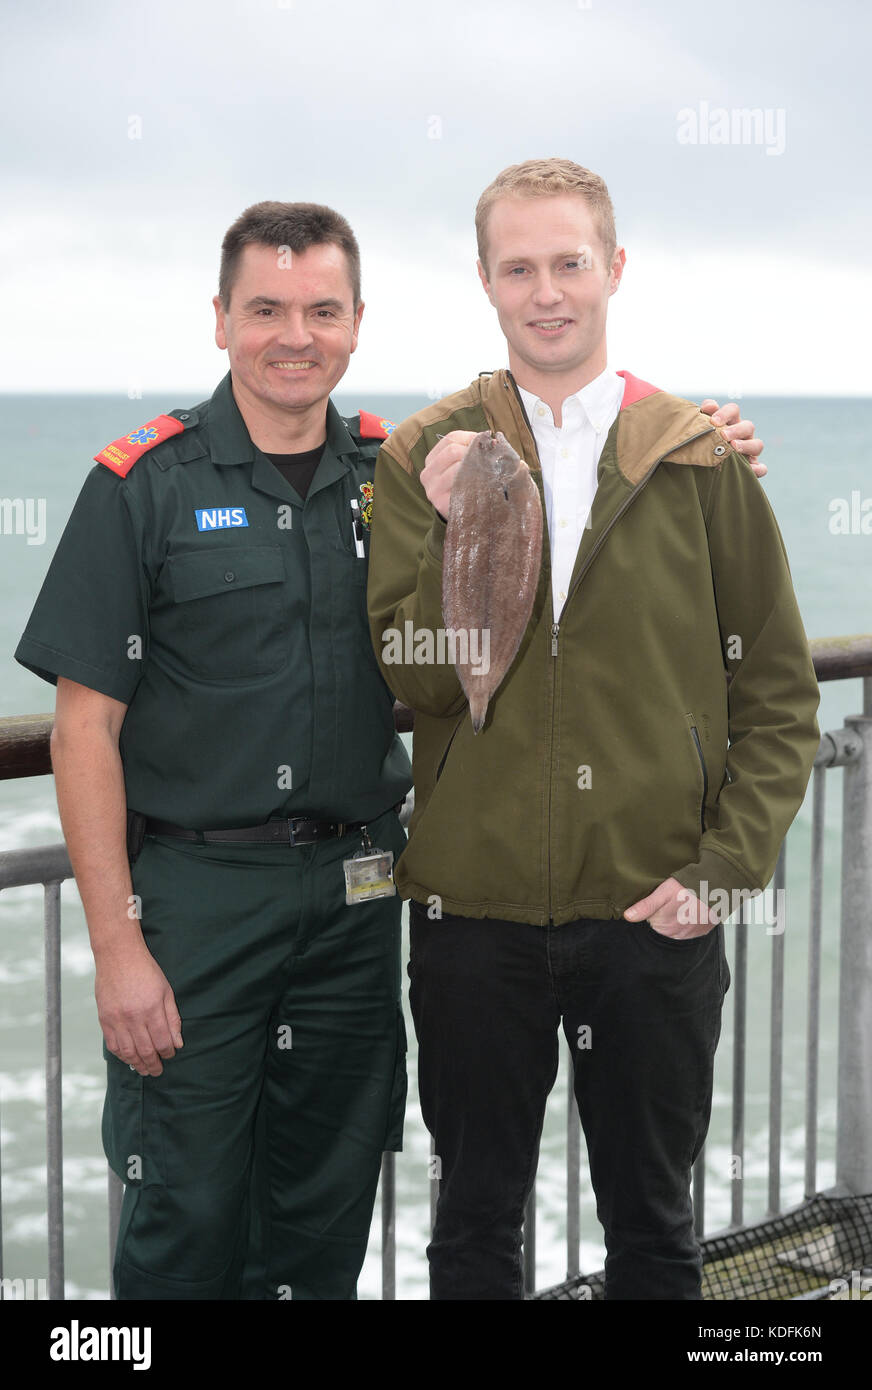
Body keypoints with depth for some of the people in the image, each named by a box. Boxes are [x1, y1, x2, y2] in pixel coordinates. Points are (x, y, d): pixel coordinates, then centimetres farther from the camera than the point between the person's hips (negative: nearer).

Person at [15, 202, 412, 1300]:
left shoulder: (395, 475, 7)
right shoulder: (145, 485, -5)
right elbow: (85, 727, -7)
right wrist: (117, 945, -13)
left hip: (353, 890, 4)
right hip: (196, 889, -4)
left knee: (326, 1218, 13)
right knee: (185, 1220, 1)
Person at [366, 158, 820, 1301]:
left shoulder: (704, 459, 1)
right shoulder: (423, 462, 1)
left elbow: (780, 695, 3)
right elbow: (420, 682, -5)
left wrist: (725, 868, -7)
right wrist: (461, 533, -19)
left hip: (655, 912, 0)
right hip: (474, 911, 0)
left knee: (654, 1225, 14)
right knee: (476, 1219, 14)